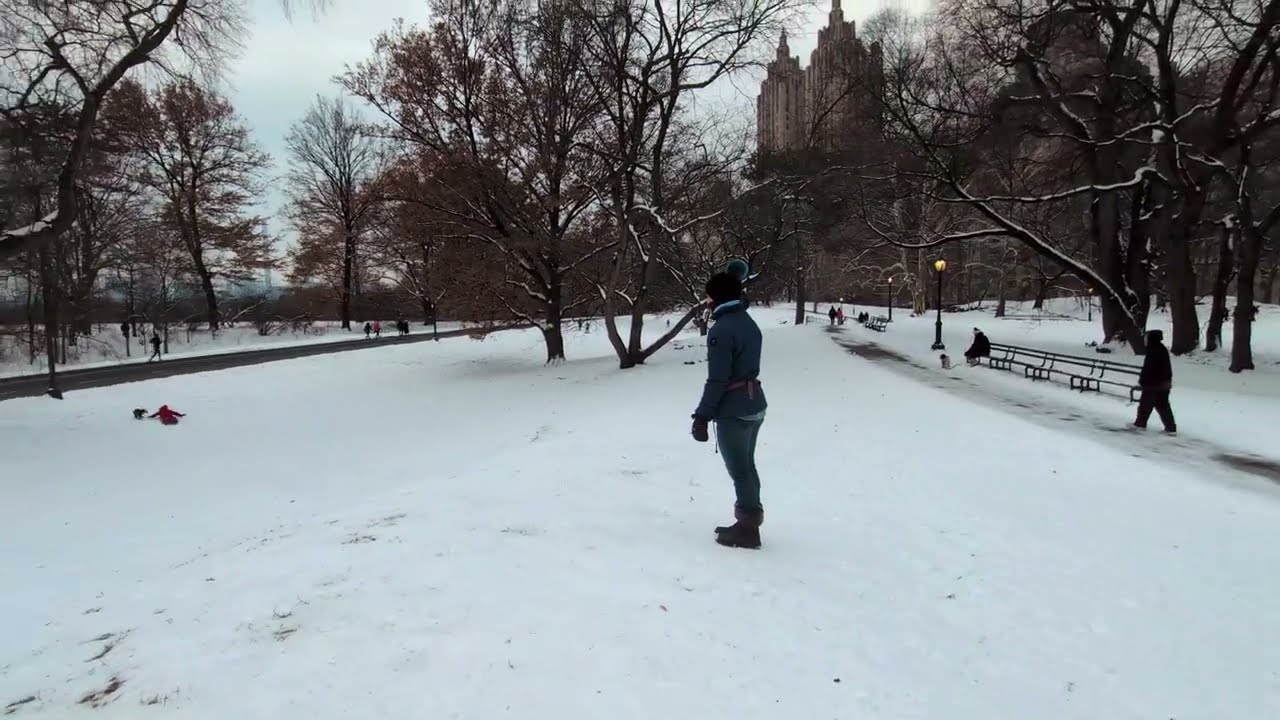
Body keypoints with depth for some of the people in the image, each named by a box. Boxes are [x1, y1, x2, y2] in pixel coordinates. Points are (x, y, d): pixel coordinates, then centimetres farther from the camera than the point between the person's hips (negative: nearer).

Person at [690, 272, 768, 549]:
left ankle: (748, 529, 8)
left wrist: (702, 416, -15)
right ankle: (750, 520, 27)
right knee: (747, 467, 17)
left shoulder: (721, 330, -18)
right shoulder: (749, 323, 10)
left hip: (733, 411, -9)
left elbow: (717, 380, -21)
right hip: (754, 405, 9)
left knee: (739, 471, 0)